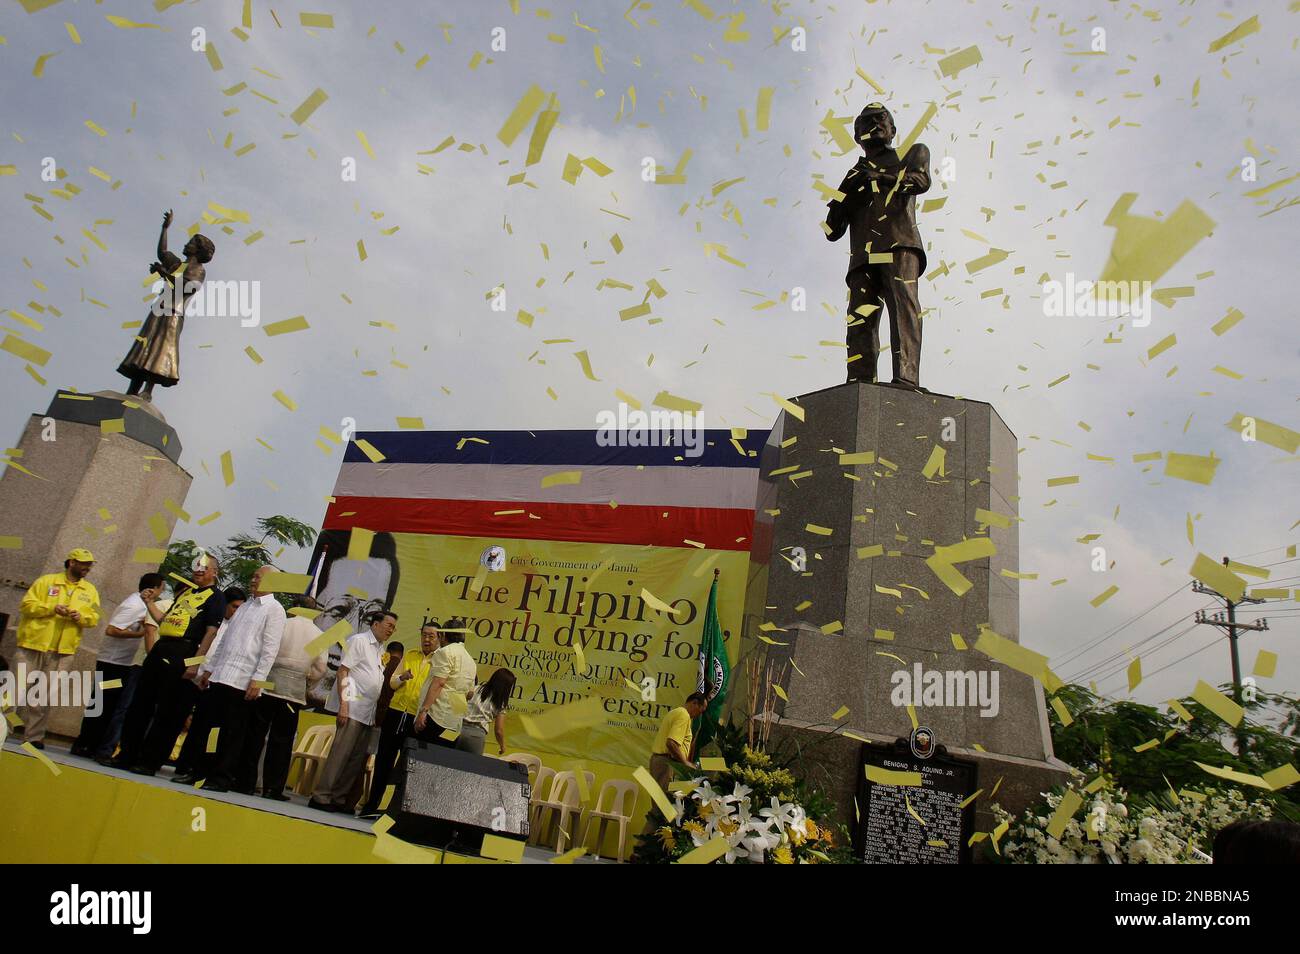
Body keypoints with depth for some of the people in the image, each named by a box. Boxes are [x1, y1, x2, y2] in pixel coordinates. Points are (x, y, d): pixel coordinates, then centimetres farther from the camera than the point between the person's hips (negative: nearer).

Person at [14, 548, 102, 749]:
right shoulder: (46, 581, 2)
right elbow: (26, 604, -2)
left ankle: (34, 736, 12)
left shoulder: (90, 590, 11)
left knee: (45, 696, 5)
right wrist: (51, 608, -16)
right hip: (33, 645, -2)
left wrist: (81, 617, -12)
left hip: (62, 652, 2)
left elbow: (94, 618, 9)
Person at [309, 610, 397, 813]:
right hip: (353, 710, -8)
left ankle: (338, 798, 15)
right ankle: (321, 796, 0)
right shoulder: (358, 640, -3)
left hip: (369, 713, 8)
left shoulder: (380, 649, 19)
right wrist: (343, 703, -17)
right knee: (340, 754, -8)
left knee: (358, 758, 7)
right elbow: (342, 671, -10)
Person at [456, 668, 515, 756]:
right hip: (476, 735, -3)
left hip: (460, 728, 3)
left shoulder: (477, 689, 11)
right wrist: (502, 746, 23)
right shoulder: (501, 704, 6)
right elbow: (499, 731, 7)